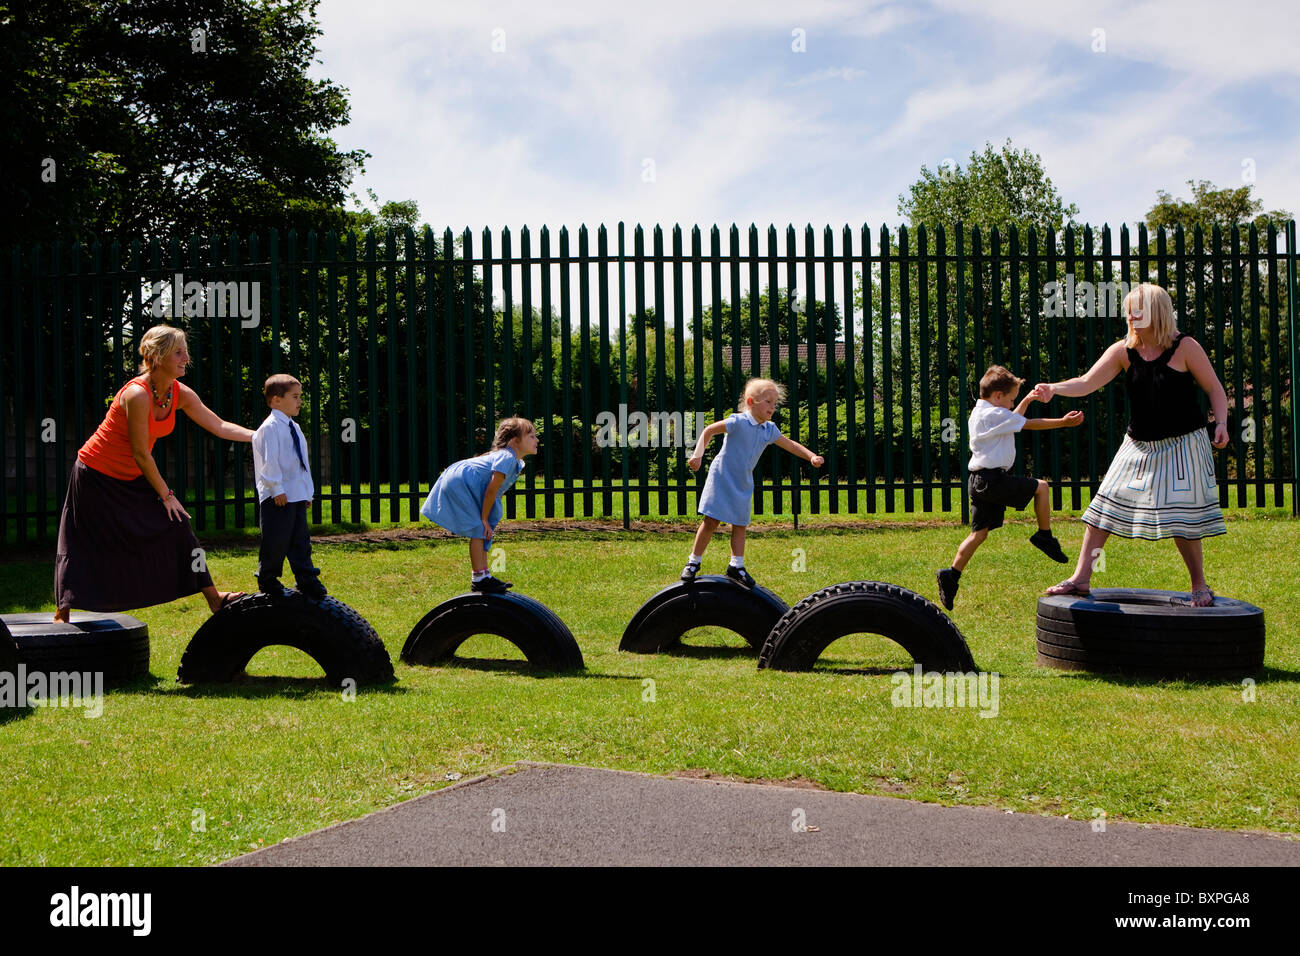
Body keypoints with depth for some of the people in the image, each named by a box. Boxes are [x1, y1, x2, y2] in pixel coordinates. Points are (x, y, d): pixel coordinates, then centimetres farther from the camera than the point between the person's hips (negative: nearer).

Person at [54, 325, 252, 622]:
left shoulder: (181, 394, -6)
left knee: (178, 526, -1)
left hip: (134, 478, 7)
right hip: (97, 475, -7)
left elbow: (219, 426, 1)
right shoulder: (137, 394, -28)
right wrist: (166, 495, -15)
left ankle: (214, 599, 4)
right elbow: (141, 454, -23)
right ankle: (62, 613, 14)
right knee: (82, 547, -1)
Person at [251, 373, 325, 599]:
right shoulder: (269, 428, -12)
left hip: (297, 494, 8)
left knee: (300, 538, 9)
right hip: (277, 496, -8)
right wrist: (277, 489, -19)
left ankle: (306, 580, 14)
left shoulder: (294, 428, 15)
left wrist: (308, 489, 19)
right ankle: (267, 579, 13)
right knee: (276, 539, -1)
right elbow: (269, 460, -16)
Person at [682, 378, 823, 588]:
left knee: (740, 524, 9)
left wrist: (811, 456, 4)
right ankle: (693, 563, 5)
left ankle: (736, 566, 17)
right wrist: (698, 454, -29)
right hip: (722, 478, -6)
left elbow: (790, 445, 16)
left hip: (743, 484, 7)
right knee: (711, 521, -7)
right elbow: (709, 431, -18)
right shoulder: (738, 422, -16)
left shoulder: (769, 430, 4)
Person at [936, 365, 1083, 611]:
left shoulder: (979, 413, 19)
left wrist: (1027, 400, 41)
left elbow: (1012, 421, 36)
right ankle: (1045, 536, 14)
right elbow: (1030, 424, -9)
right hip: (994, 480, -10)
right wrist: (1064, 422, -2)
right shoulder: (994, 414, -12)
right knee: (1041, 486, 5)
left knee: (979, 532, 9)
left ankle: (952, 575, 2)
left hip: (979, 481, 10)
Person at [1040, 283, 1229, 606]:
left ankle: (1199, 585, 13)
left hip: (1182, 445, -4)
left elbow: (1214, 388, -2)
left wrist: (1221, 423, -17)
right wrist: (1054, 388, -27)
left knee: (1180, 520, -6)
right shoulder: (1123, 351, -1)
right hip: (1139, 446, 4)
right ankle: (1081, 578, 6)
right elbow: (1087, 383, -9)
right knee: (1104, 506, 0)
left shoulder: (1185, 347, -9)